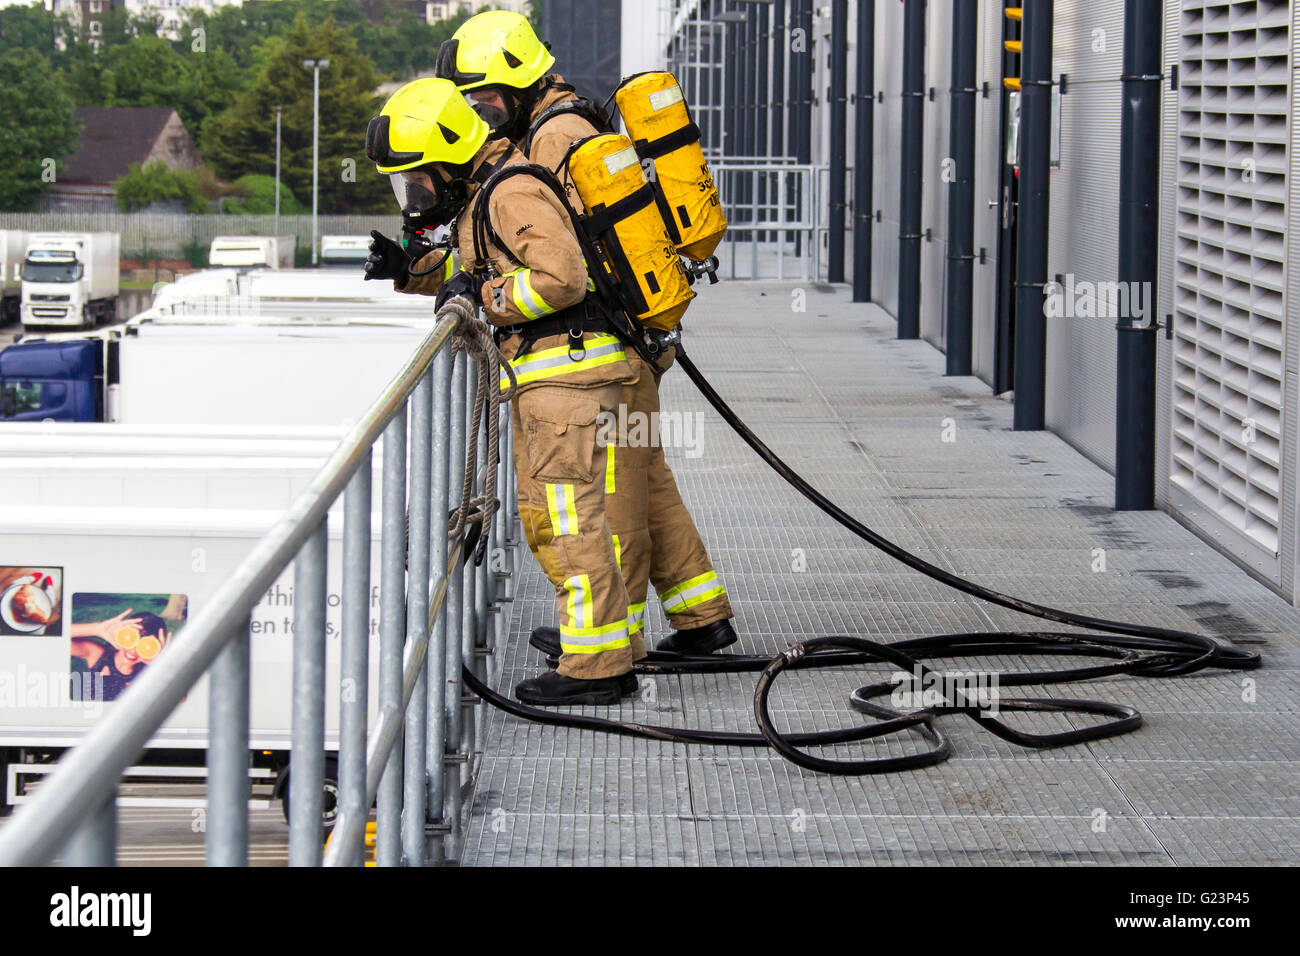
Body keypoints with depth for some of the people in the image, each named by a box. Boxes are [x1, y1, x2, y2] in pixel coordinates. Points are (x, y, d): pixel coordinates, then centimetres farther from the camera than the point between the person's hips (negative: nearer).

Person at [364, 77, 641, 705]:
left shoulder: (514, 192, -16)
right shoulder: (481, 190, 17)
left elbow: (561, 277, -26)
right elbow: (476, 267, 31)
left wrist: (486, 296, -16)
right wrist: (410, 266, 15)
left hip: (567, 368, -11)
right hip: (541, 375, 11)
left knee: (569, 517, -9)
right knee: (542, 517, 15)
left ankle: (594, 667, -7)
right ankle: (610, 652, 21)